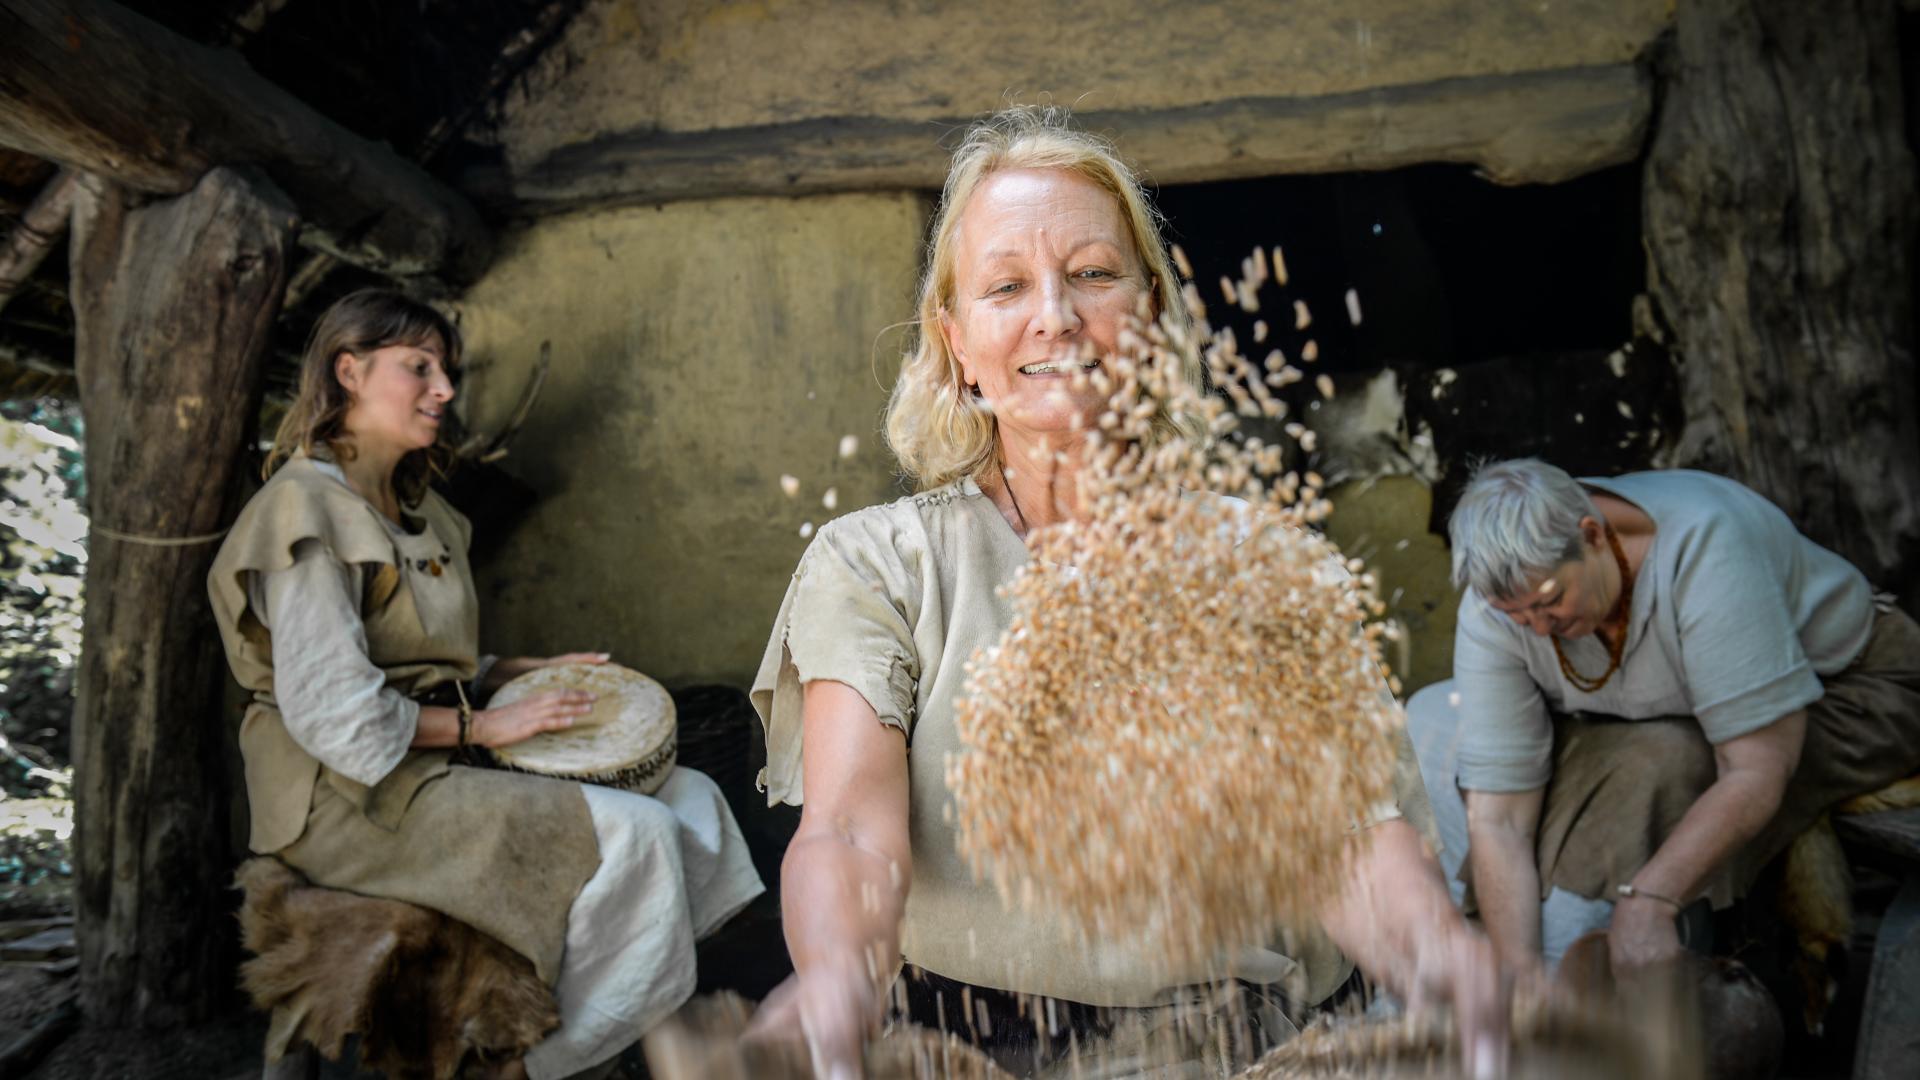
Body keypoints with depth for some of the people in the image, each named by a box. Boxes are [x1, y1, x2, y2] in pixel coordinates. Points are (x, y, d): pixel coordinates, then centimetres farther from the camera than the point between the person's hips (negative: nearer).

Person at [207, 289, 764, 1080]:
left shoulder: (414, 507, 16)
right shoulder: (305, 510, -14)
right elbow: (333, 712, -21)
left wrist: (532, 675, 8)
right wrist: (488, 725, -16)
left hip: (437, 769, 9)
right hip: (360, 799, -9)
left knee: (692, 800, -1)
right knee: (635, 836, -21)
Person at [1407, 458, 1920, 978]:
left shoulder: (1703, 547, -37)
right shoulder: (1495, 605, -24)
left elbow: (1759, 770, -38)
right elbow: (1497, 816, -27)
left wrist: (1648, 901, -45)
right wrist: (1522, 974, -36)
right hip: (1665, 720, 5)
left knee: (1655, 767, -37)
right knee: (1436, 718, -12)